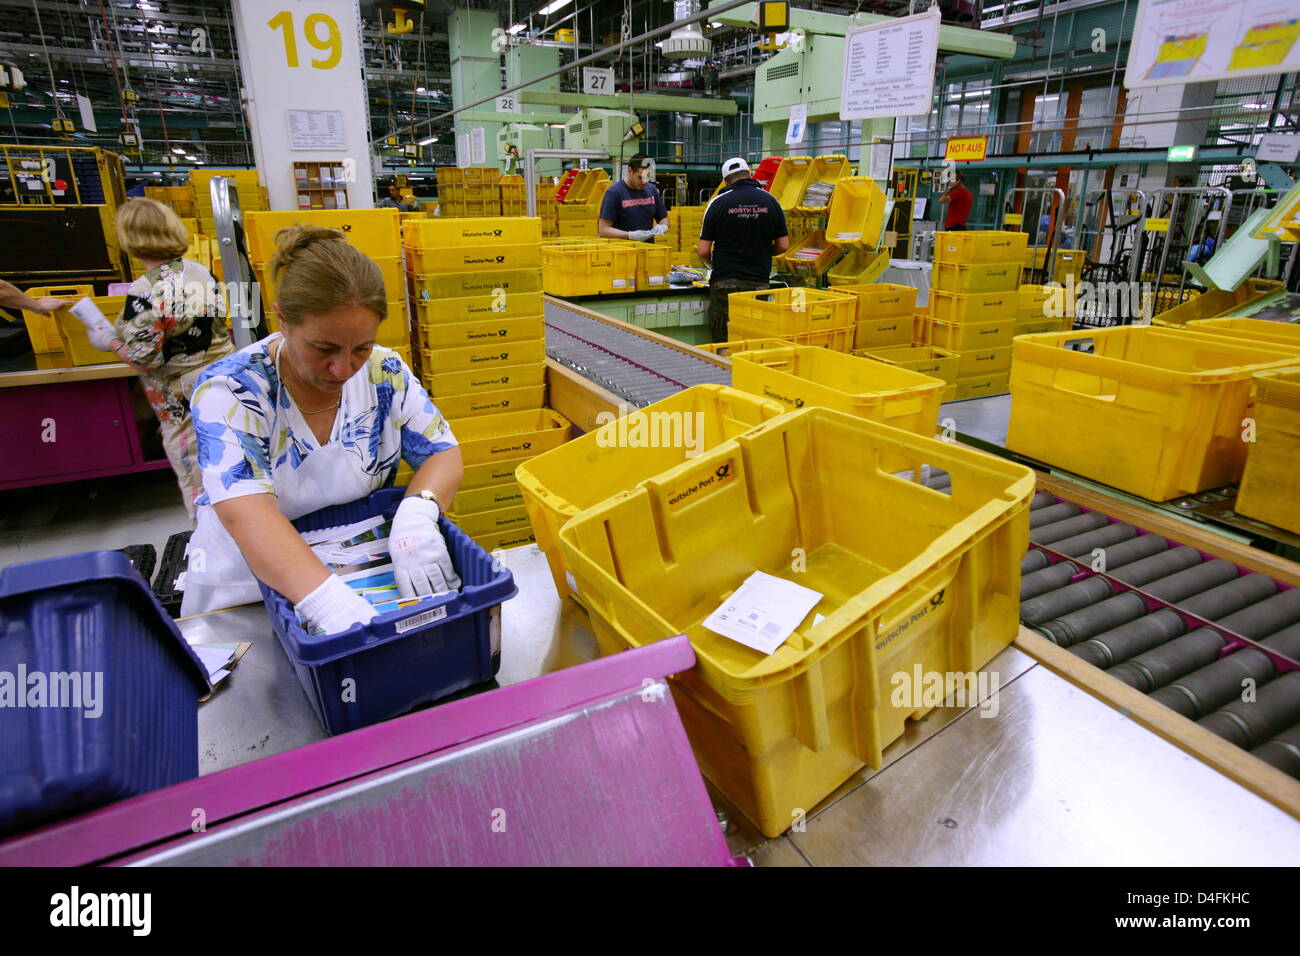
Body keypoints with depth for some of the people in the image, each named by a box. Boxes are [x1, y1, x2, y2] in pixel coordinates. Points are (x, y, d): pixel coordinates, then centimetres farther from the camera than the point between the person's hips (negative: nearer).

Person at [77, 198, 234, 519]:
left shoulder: (145, 292, -19)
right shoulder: (201, 271, 0)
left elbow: (142, 360, -19)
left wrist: (109, 342, 1)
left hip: (183, 402, -7)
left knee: (195, 481, 7)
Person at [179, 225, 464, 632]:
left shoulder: (384, 373, -6)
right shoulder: (228, 389, -17)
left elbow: (443, 453, -4)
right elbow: (245, 512, -29)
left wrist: (417, 513, -27)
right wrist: (332, 604, -45)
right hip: (244, 595, 0)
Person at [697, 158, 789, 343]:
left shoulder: (718, 203, -2)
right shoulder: (770, 201, 4)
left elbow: (703, 250, -3)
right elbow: (783, 245, 7)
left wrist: (711, 265, 19)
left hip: (725, 281, -2)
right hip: (759, 282, 3)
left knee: (723, 342, 1)